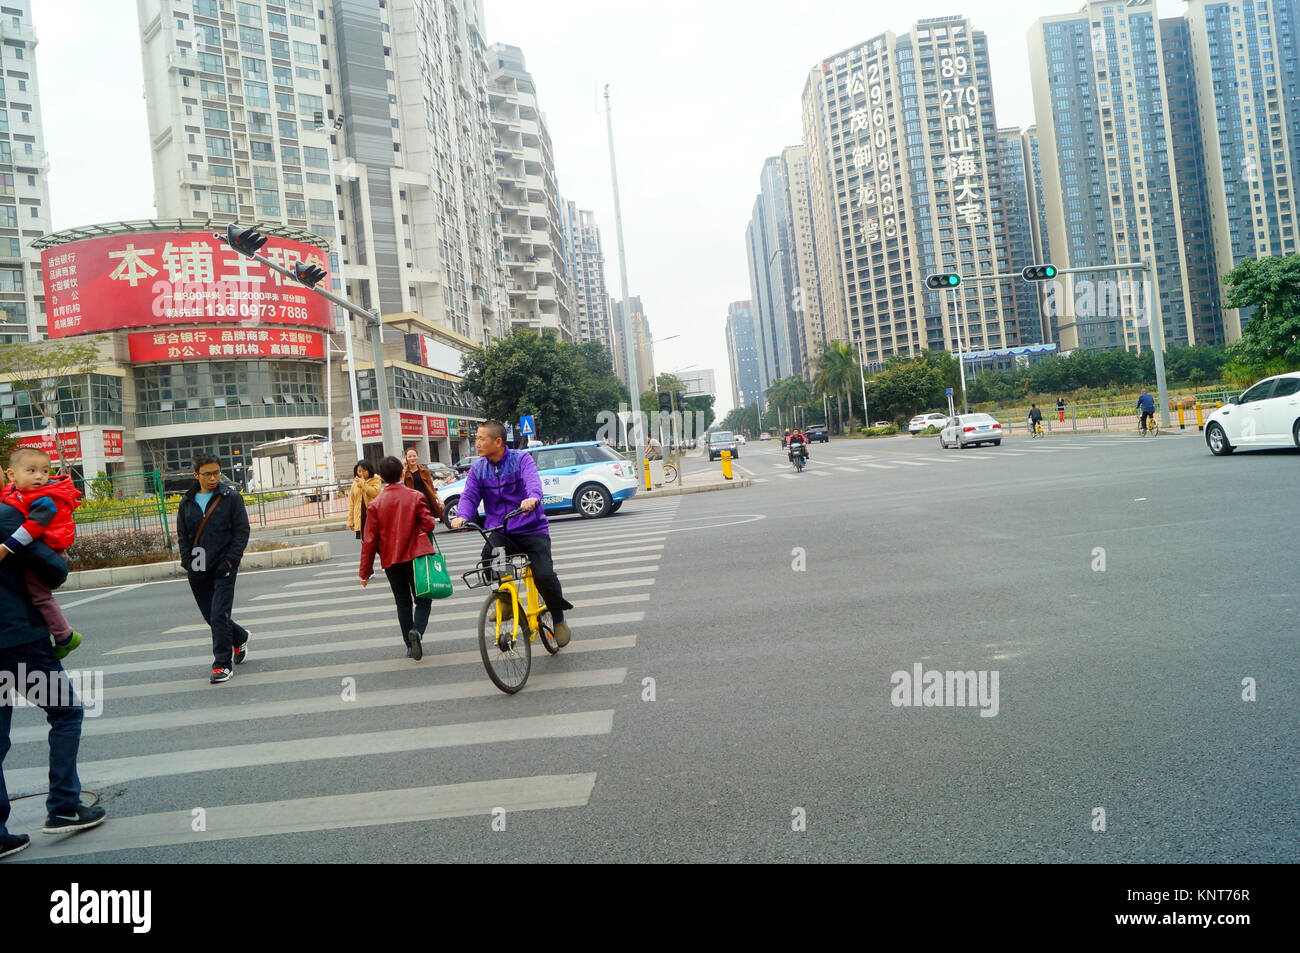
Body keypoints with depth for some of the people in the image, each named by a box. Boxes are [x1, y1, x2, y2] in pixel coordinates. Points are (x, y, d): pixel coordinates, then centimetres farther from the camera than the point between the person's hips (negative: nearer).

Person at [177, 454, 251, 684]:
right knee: (210, 616, 13)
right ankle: (240, 637, 39)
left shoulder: (231, 497, -2)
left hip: (223, 568, -5)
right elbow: (182, 536, 14)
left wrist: (230, 560, -12)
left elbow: (242, 531, -4)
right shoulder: (187, 502, 9)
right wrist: (188, 562, 1)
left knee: (219, 616, -10)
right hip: (198, 571, 5)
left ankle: (222, 664, -1)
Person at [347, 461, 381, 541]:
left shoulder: (375, 480, 2)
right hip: (360, 518, 4)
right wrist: (350, 521, 9)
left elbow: (375, 492, -18)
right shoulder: (355, 483, 13)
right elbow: (352, 503, 14)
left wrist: (362, 483, -13)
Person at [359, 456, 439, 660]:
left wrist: (365, 571, 3)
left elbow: (369, 540, -3)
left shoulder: (376, 503, -3)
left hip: (391, 561, 2)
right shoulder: (416, 496, -6)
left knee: (403, 602, 14)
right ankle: (417, 631, -20)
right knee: (423, 599, 7)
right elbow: (429, 524, -10)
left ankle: (410, 645, 16)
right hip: (416, 555, -2)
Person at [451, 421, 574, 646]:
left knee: (544, 575, -20)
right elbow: (469, 495, -5)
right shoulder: (478, 468, 7)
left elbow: (533, 481, -25)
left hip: (531, 529, -3)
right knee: (488, 557, -29)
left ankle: (559, 619, 9)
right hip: (500, 532, 3)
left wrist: (533, 498, -49)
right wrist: (462, 516, -27)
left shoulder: (522, 459, -6)